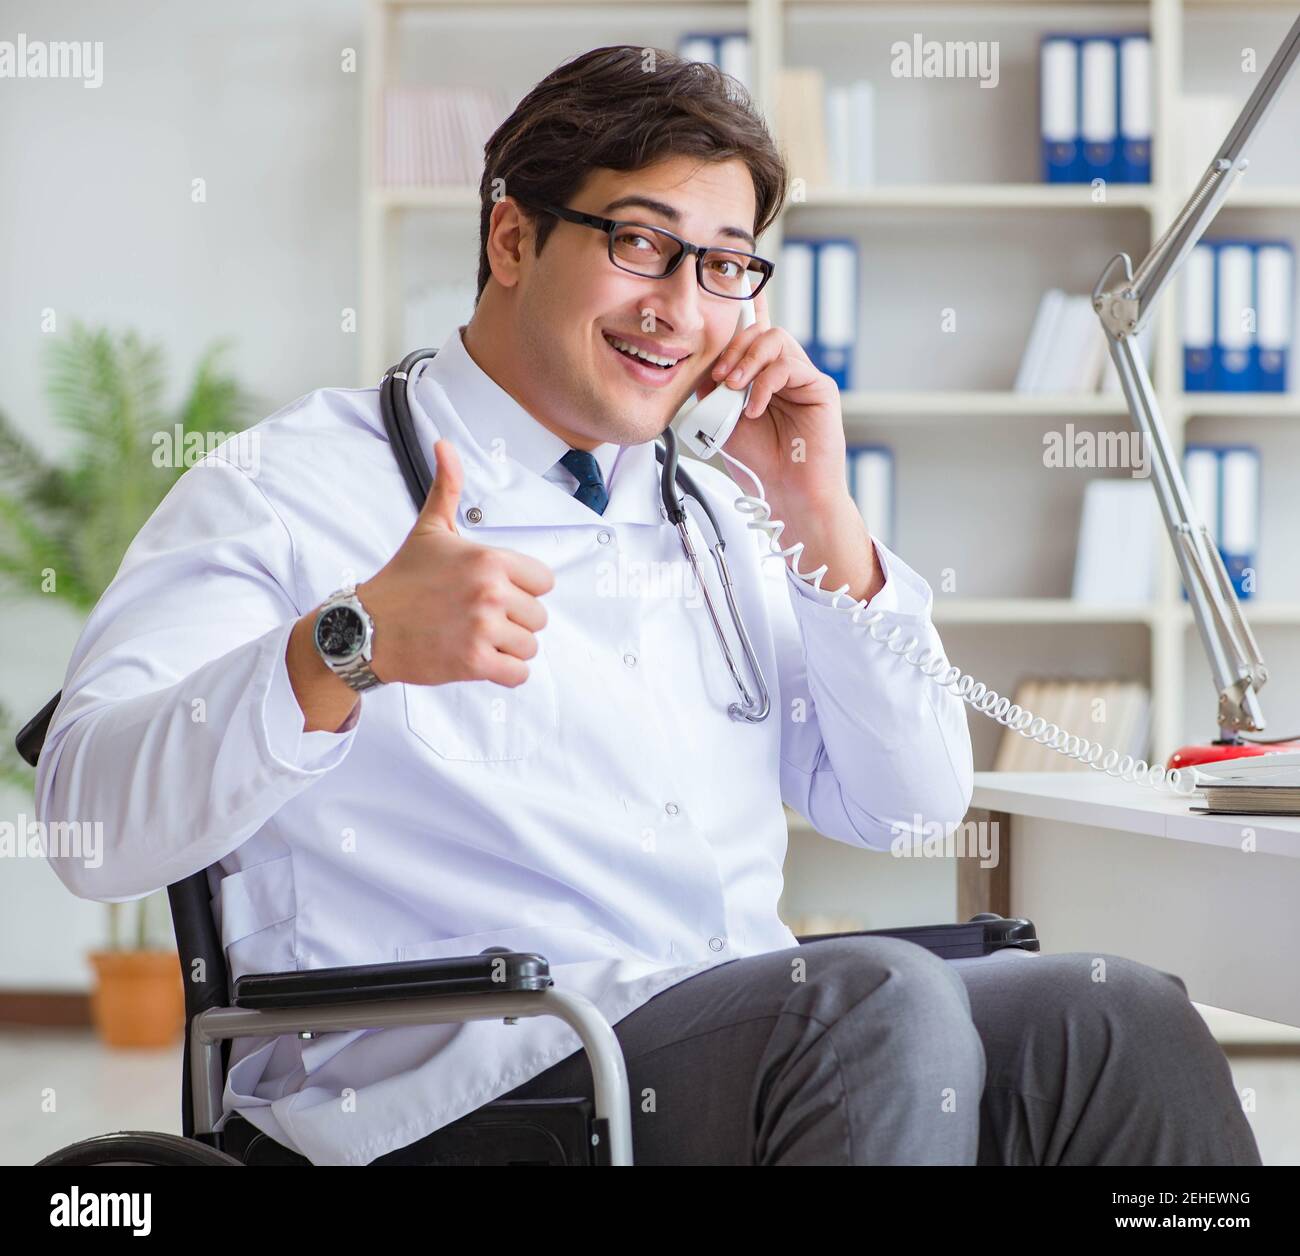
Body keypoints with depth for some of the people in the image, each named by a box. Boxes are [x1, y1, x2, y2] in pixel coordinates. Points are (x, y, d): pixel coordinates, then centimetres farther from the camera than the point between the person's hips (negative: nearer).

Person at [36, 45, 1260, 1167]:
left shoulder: (711, 509, 22)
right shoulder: (296, 486, 2)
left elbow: (911, 807, 19)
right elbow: (93, 822, -11)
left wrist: (824, 523, 7)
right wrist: (352, 648, -28)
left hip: (759, 1048, 6)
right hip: (436, 1089, -6)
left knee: (1119, 1017, -21)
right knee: (882, 1000, -32)